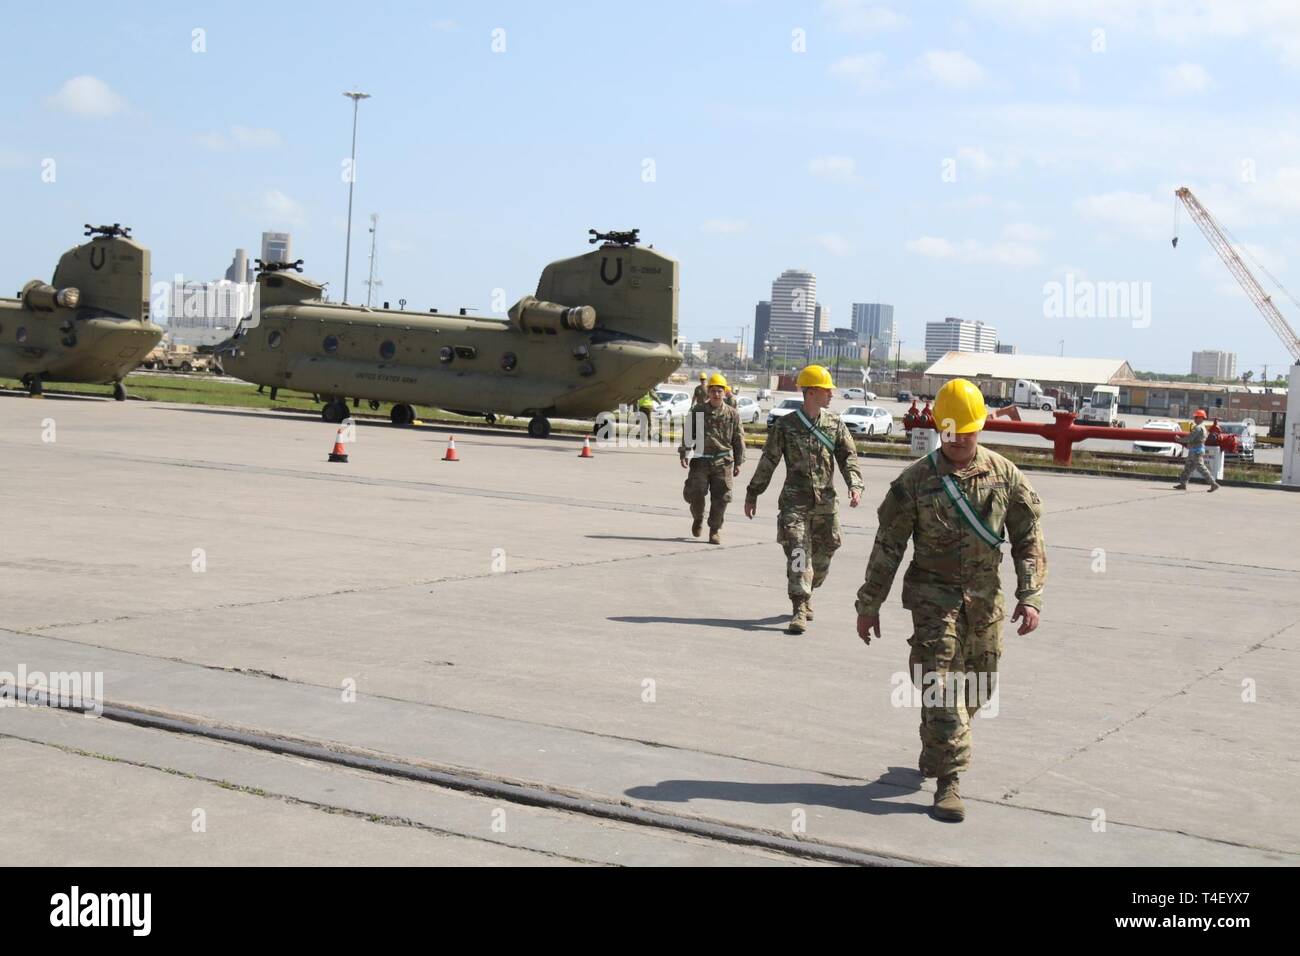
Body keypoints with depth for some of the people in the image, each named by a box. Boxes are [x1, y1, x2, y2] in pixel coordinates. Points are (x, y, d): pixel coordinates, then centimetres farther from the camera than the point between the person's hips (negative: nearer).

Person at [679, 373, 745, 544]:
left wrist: (738, 463, 5)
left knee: (720, 498, -1)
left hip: (722, 461, 0)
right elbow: (687, 434, 6)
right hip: (701, 460, 0)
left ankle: (715, 530, 14)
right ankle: (698, 519, 27)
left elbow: (738, 440, 7)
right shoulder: (697, 411, 3)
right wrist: (683, 454, -3)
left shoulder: (732, 414, 3)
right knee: (695, 493, -3)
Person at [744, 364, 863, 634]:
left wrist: (855, 485, -12)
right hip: (794, 501, -3)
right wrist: (752, 494, 8)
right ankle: (800, 610, -11)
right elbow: (768, 461, 5)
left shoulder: (835, 424, 7)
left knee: (822, 556, 10)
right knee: (798, 553, -12)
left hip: (825, 503, 3)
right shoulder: (785, 425, -1)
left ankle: (805, 595, 35)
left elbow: (848, 456, 6)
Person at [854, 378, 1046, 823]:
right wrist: (869, 604, -1)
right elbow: (887, 545, -2)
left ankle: (935, 752, 36)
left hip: (985, 599, 3)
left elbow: (1028, 539, 5)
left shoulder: (1004, 475, 1)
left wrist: (1030, 597, -6)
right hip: (934, 593, -3)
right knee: (941, 682, -11)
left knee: (977, 687, 12)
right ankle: (948, 781, -8)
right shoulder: (916, 479, -6)